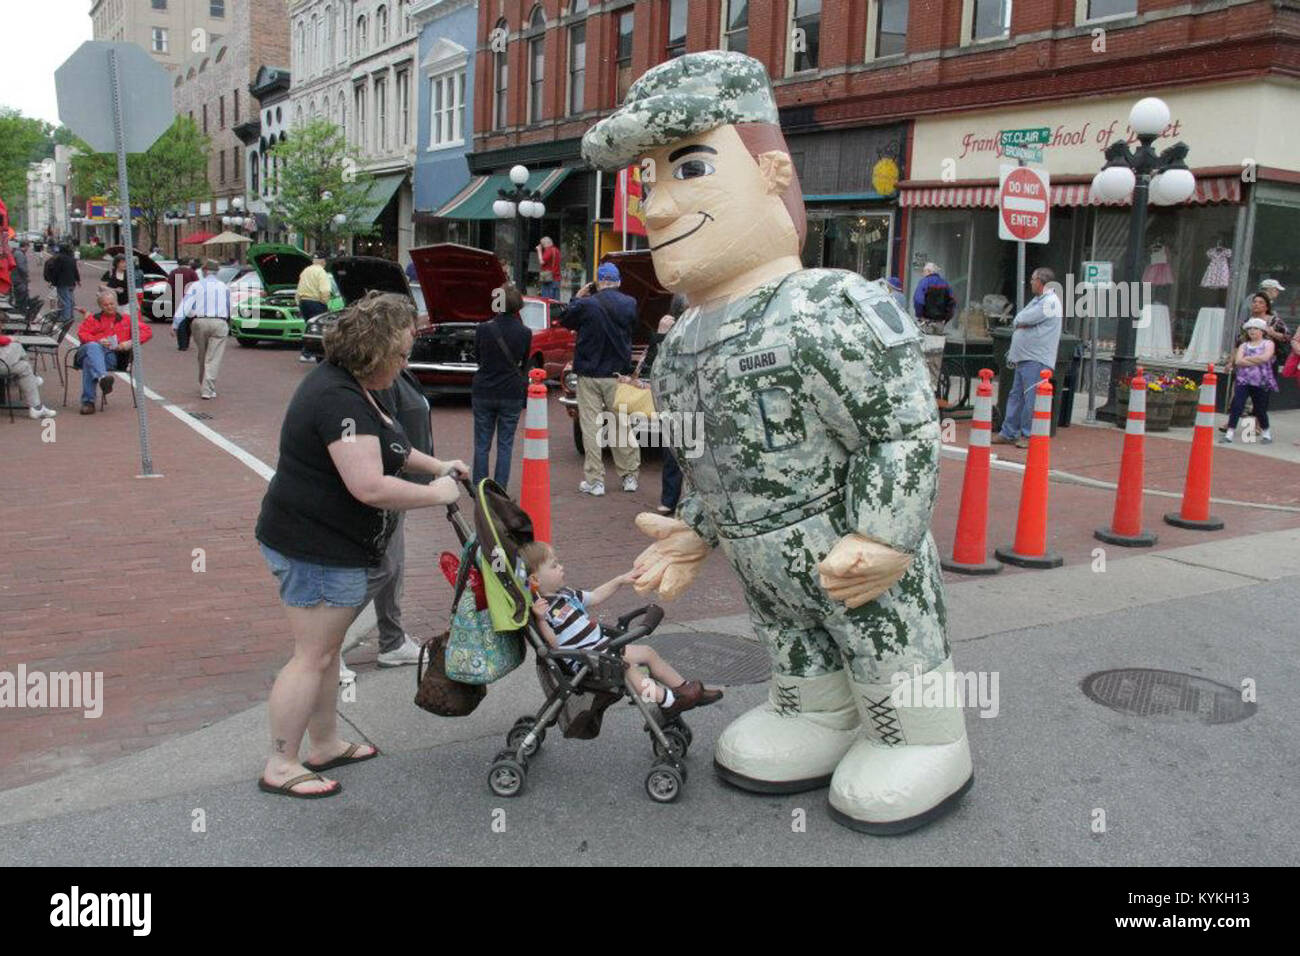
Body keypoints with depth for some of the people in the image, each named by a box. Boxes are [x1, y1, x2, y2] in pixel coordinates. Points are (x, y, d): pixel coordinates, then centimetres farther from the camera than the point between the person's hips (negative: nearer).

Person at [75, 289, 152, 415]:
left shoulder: (125, 319, 28)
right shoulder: (93, 319, 32)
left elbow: (147, 331, 16)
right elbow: (81, 333, 13)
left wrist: (131, 342, -3)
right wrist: (98, 340, -9)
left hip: (112, 354, -1)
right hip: (91, 348, 1)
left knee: (89, 361, -35)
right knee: (93, 347, -38)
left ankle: (88, 401, -43)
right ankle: (103, 377, -64)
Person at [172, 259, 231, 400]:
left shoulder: (196, 286, 2)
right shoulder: (224, 287, 9)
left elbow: (185, 305, -6)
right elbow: (229, 308, 17)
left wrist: (175, 323, -10)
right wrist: (229, 326, 30)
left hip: (199, 323, 1)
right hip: (219, 323, 0)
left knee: (202, 357, 16)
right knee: (213, 359, -3)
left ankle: (204, 387, 29)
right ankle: (207, 390, -11)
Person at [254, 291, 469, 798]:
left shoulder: (348, 385, 10)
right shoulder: (339, 400, -25)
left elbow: (381, 447, 26)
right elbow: (370, 486, -32)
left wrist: (436, 466, 15)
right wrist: (436, 494, -18)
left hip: (324, 544, 11)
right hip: (316, 549, -11)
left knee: (325, 649, 20)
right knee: (312, 656, 0)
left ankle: (324, 744, 34)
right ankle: (280, 766, 13)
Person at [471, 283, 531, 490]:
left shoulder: (483, 329, -10)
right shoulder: (525, 333, -7)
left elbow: (478, 356, 6)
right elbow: (524, 365, 5)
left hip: (483, 393, 0)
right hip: (512, 395, 0)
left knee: (482, 445, 9)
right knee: (505, 445, 8)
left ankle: (479, 489, 13)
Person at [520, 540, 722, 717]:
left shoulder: (565, 594, 10)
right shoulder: (543, 607, -20)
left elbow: (594, 597, 23)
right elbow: (553, 643, -28)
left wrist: (620, 580, 20)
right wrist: (541, 619, -43)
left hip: (600, 645, 10)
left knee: (648, 653, 10)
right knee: (625, 664, -29)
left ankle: (685, 688, 18)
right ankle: (666, 701, -27)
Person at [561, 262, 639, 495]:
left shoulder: (586, 305, -13)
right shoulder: (630, 304, -4)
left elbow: (564, 320, 3)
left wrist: (577, 297, 15)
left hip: (590, 375, -3)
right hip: (618, 375, 3)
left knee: (591, 426, 3)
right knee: (622, 426, 12)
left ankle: (594, 480, 2)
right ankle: (630, 477, 19)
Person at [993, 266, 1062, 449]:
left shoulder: (1051, 302, -11)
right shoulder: (1037, 300, 21)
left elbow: (1021, 320, -16)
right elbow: (1019, 320, 17)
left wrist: (1019, 321, 3)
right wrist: (1023, 322, -1)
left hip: (1036, 360, -10)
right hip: (1023, 358, 10)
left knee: (1032, 399, -7)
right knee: (1016, 396, 11)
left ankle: (1028, 436, -1)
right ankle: (1008, 433, 16)